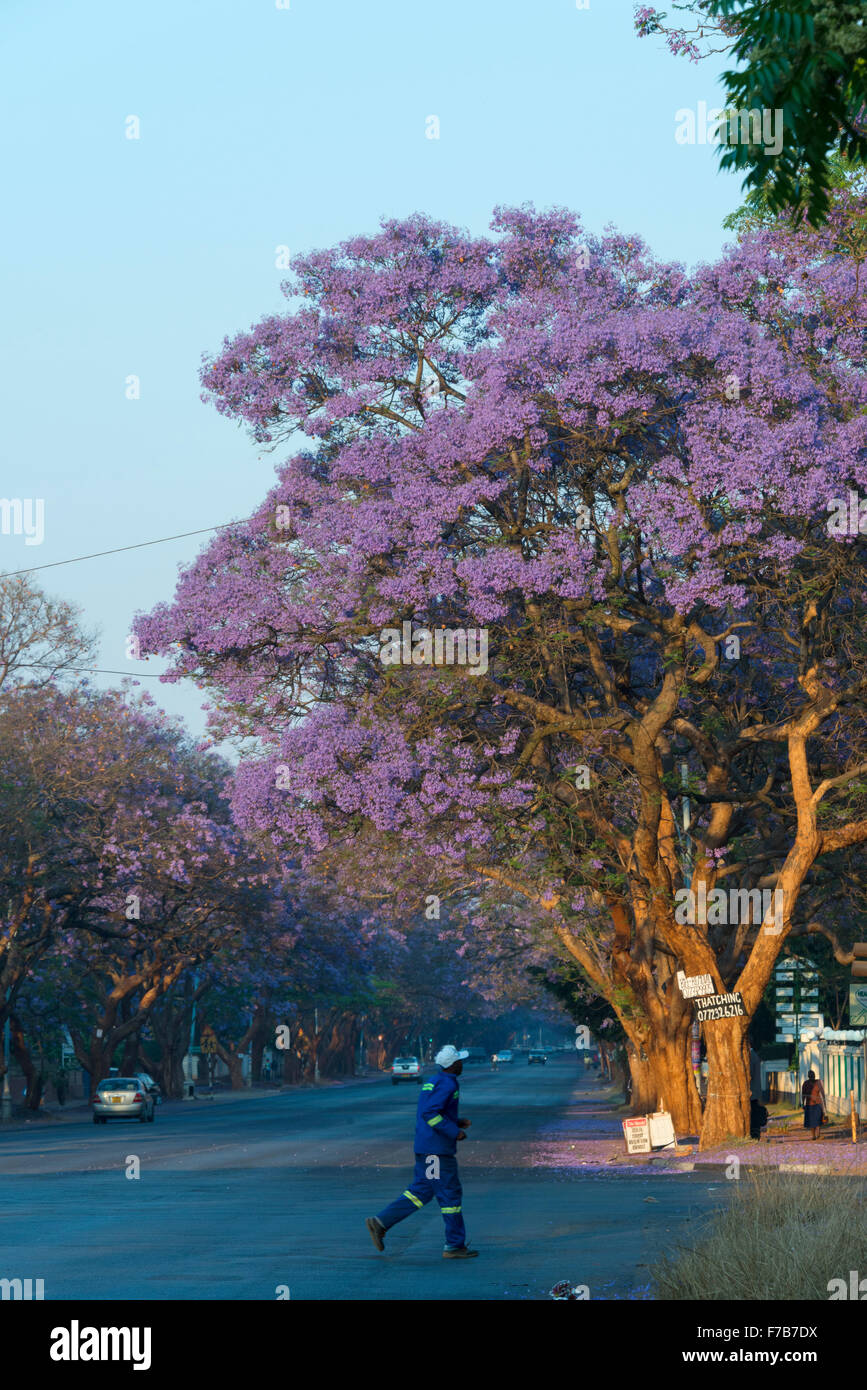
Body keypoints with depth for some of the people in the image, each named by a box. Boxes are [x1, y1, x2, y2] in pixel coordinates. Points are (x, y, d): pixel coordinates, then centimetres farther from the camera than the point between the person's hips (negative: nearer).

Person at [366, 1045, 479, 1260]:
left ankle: (380, 1222, 3)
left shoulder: (433, 1082, 17)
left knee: (421, 1192, 10)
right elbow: (429, 1113, -24)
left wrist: (456, 1123, 19)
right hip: (438, 1149, -9)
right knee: (450, 1194, -2)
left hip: (425, 1147, 9)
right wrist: (455, 1132, -19)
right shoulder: (447, 1084, -14)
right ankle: (455, 1246, 3)